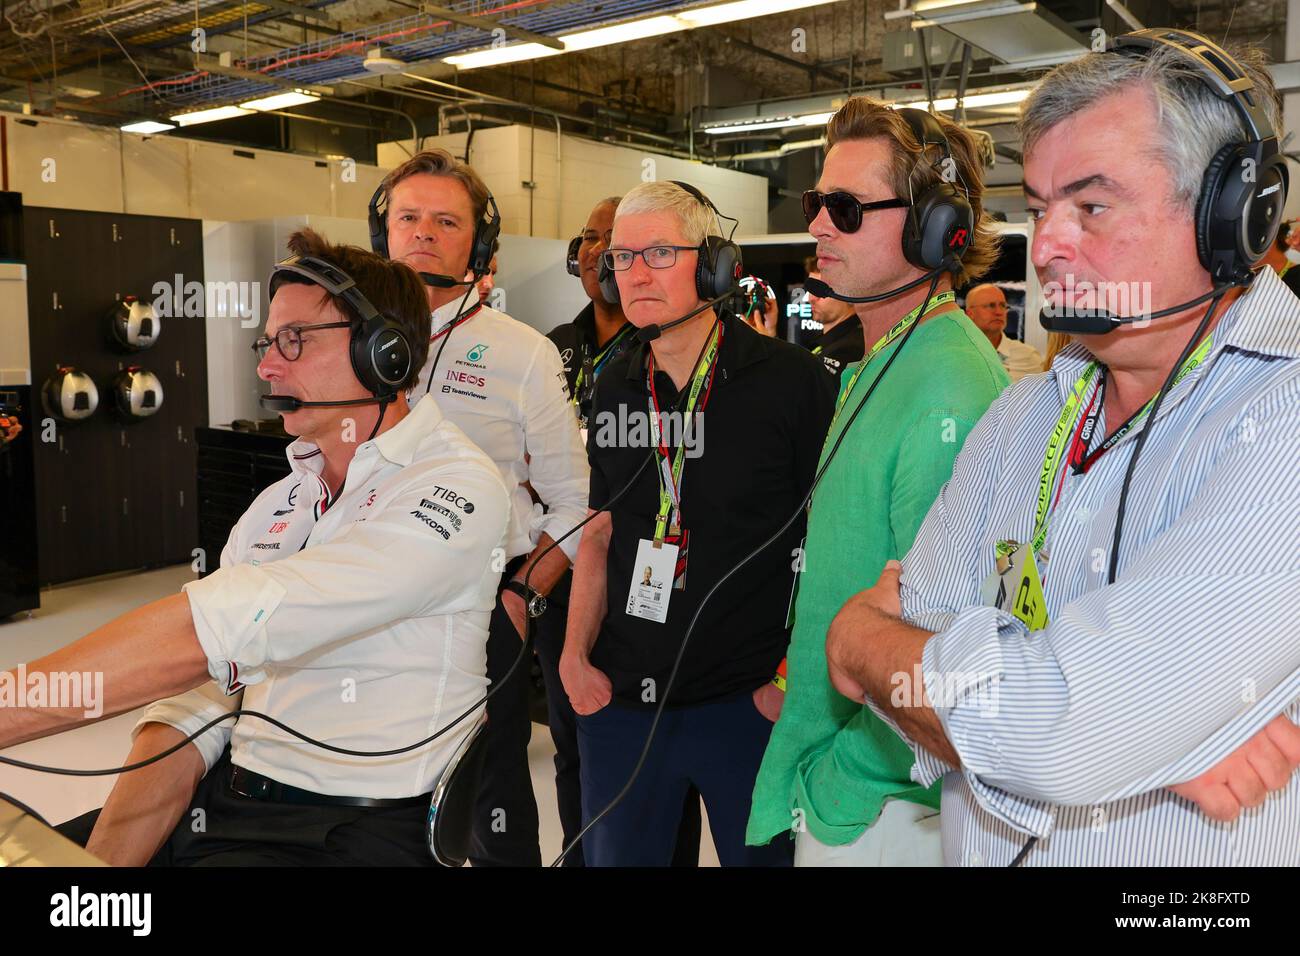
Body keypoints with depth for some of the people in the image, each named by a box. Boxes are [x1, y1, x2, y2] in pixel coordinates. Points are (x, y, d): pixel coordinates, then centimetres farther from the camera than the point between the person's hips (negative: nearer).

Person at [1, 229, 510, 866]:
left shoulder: (455, 486, -15)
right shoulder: (276, 507, 12)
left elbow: (218, 628, -25)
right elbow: (199, 692, 7)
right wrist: (105, 857, -6)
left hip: (356, 828, -7)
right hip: (226, 797, 7)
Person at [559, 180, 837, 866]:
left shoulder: (789, 380, -11)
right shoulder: (613, 389, 5)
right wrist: (576, 655, 3)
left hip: (748, 700, -4)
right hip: (621, 701, 5)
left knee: (759, 852, 14)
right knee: (613, 853, 19)